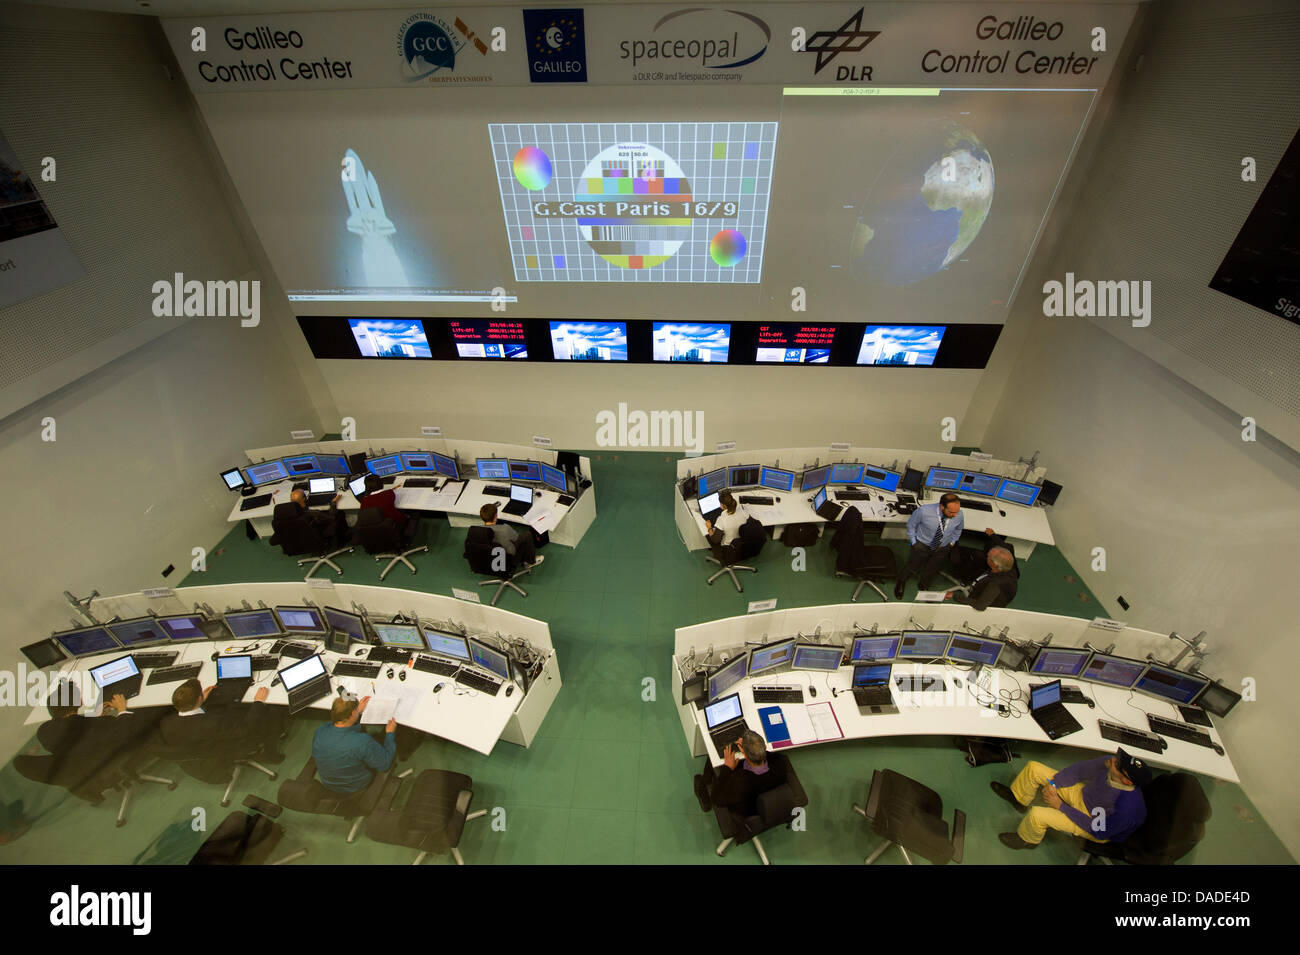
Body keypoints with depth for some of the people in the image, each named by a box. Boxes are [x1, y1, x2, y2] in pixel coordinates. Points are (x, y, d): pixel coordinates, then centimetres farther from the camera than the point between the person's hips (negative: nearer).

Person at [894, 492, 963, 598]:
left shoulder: (959, 515, -24)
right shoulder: (923, 511, -33)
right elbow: (911, 525, -12)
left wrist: (952, 542, 4)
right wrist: (914, 542, -7)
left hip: (942, 548, 3)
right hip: (922, 545, -3)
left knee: (932, 570, 22)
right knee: (912, 566, 15)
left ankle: (924, 586, 55)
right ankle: (901, 583, 48)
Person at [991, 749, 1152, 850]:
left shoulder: (1127, 807, -40)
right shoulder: (1107, 763, -26)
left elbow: (1099, 831, -26)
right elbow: (1080, 769, -6)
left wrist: (1061, 806, -21)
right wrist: (1052, 785, -14)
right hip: (1083, 794, 6)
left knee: (1037, 815, -24)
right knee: (1033, 768, 1)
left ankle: (1028, 840, 15)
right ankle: (1018, 799, 33)